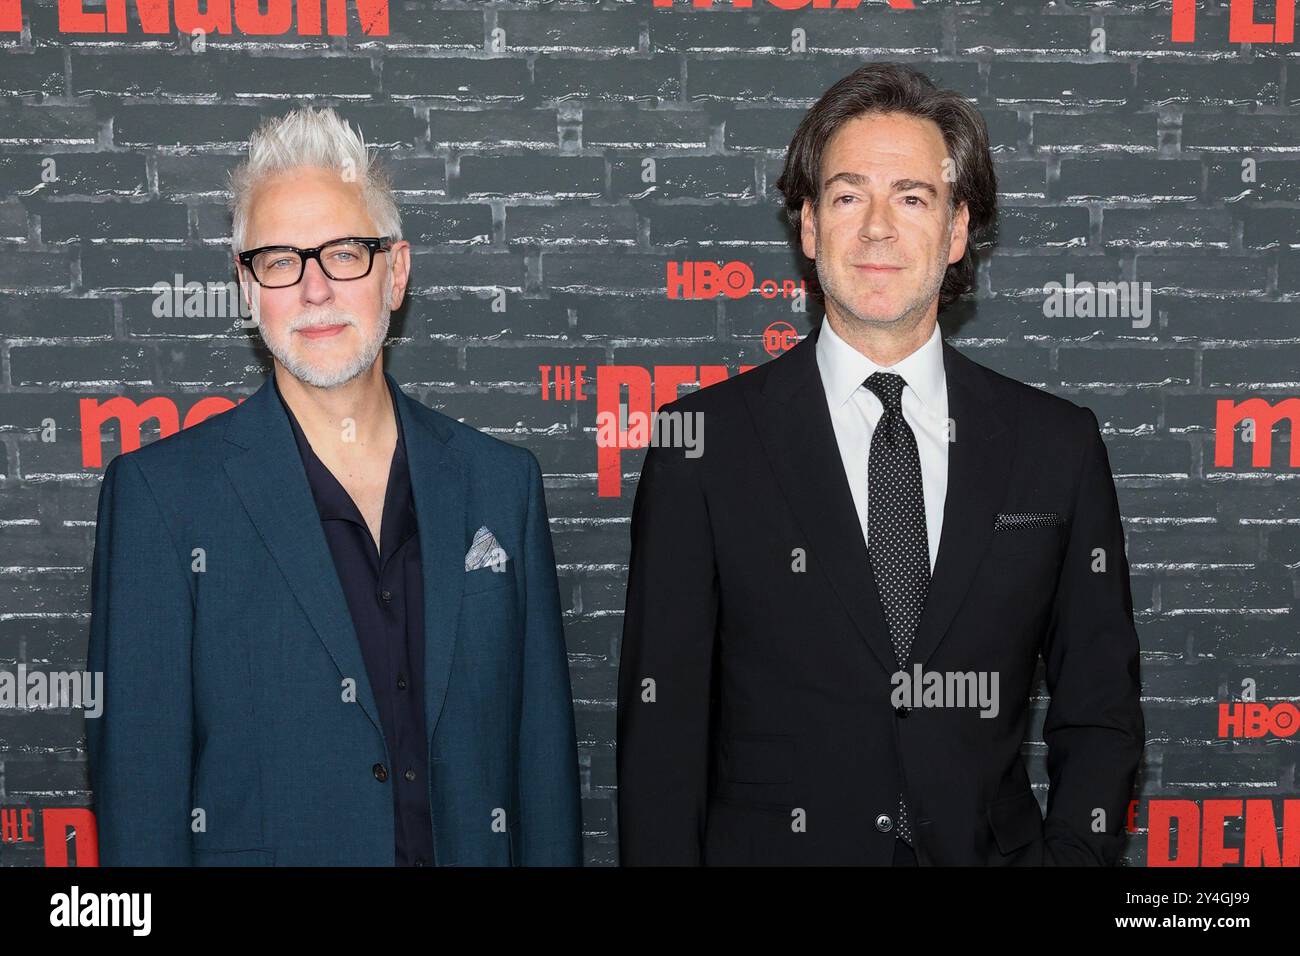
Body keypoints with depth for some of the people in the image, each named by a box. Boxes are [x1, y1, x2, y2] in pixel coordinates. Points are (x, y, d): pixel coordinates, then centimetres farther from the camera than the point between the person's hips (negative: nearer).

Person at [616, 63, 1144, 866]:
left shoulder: (1058, 445, 1)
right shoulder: (706, 442, -5)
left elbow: (1098, 715, 4)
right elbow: (662, 720, -5)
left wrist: (1075, 854, -8)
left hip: (993, 849, 2)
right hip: (772, 846, -1)